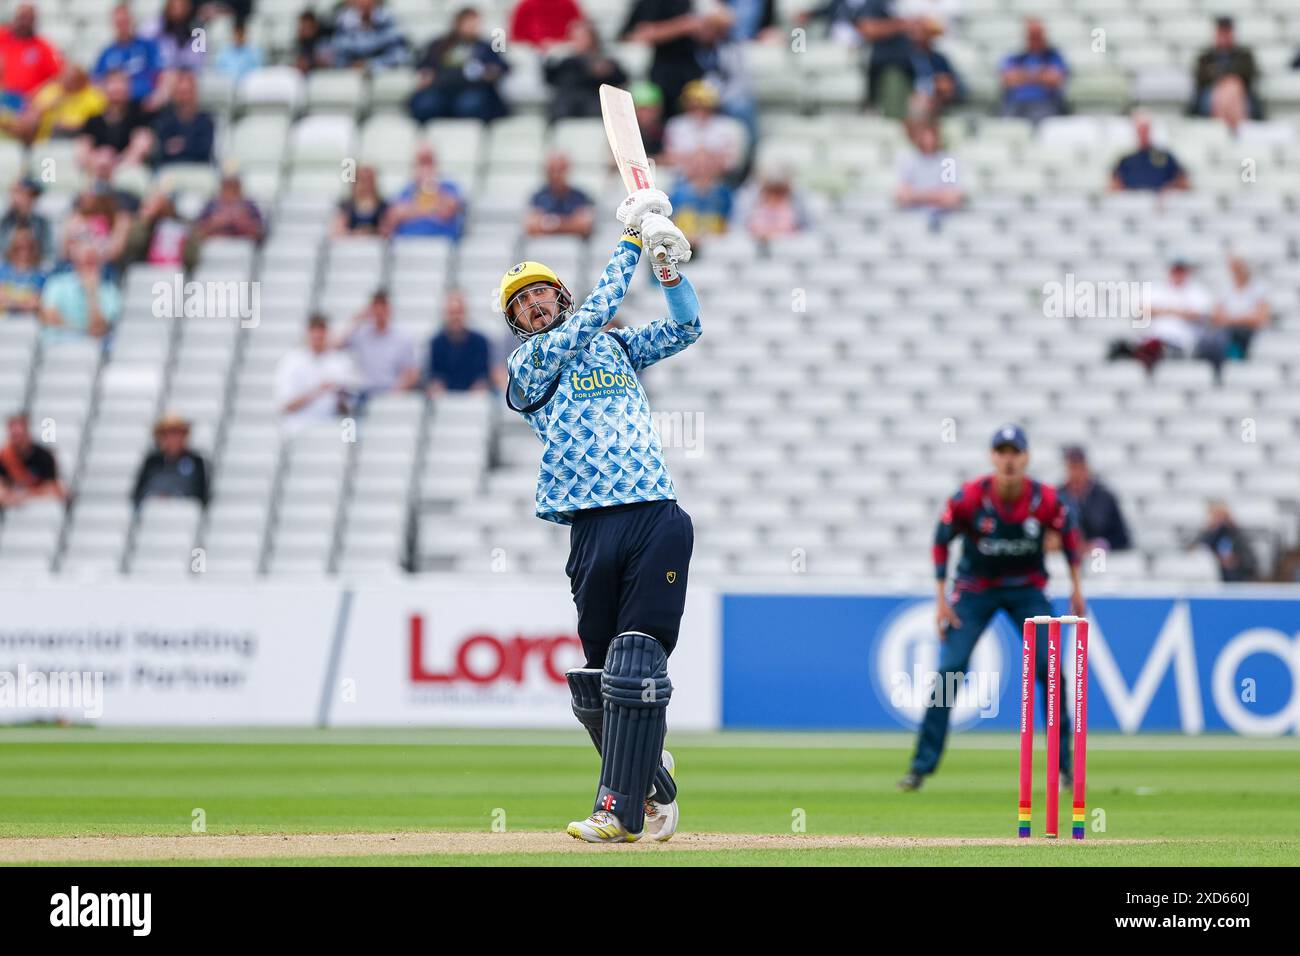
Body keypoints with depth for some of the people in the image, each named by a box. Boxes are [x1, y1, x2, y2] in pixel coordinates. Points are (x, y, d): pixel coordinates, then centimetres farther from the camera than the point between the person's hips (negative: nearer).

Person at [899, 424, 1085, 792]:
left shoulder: (1046, 500, -19)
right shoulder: (969, 498, -22)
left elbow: (1068, 530, 2)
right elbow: (941, 541, -7)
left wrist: (1076, 586, 4)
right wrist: (941, 600, -8)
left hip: (1028, 589, 1)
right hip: (975, 588, -1)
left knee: (1049, 670, -11)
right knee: (948, 671, -11)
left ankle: (1064, 765, 3)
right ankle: (921, 766, -5)